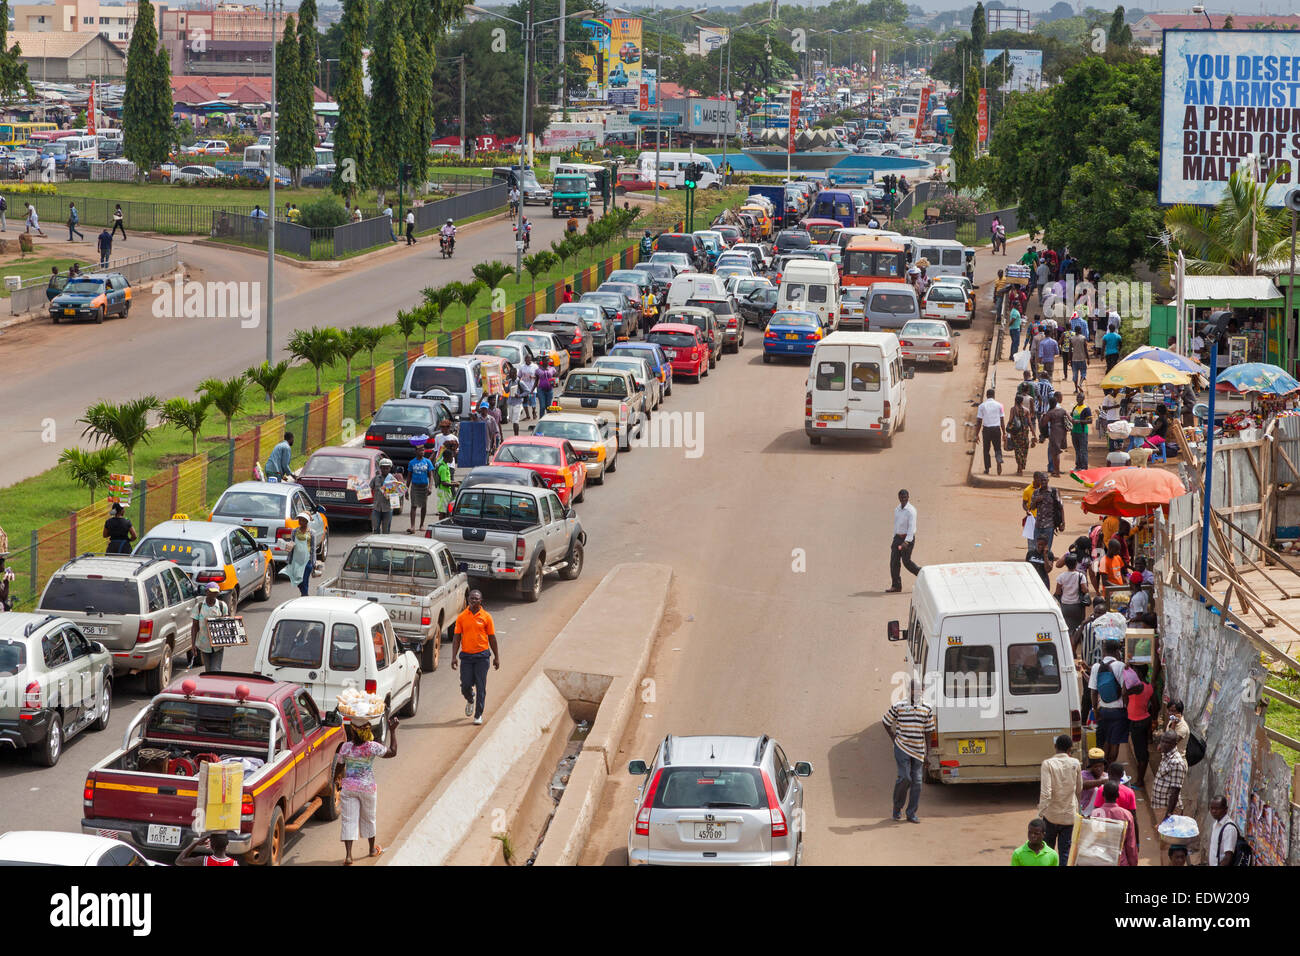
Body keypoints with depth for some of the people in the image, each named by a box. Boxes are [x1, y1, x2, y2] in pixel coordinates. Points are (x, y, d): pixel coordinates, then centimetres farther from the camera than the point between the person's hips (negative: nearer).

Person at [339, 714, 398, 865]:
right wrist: (392, 731, 2)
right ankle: (373, 848, 38)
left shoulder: (345, 748, -9)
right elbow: (393, 752, 0)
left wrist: (338, 782, 21)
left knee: (349, 821, 1)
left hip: (348, 787, 0)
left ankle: (348, 855, -9)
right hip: (368, 787, 0)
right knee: (369, 818, 20)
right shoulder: (373, 747, -14)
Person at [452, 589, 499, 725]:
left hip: (482, 656, -1)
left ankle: (478, 715, 6)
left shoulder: (486, 617, 0)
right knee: (466, 685, 1)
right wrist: (454, 657, -3)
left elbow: (492, 638, 5)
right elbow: (456, 638, 4)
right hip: (466, 655, 1)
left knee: (481, 687, -2)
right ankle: (470, 701, 35)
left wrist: (496, 657, 5)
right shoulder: (462, 617, 3)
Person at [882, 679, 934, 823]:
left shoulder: (927, 709, 4)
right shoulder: (898, 707, -3)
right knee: (905, 778, -13)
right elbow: (887, 723, 11)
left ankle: (912, 813, 9)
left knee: (917, 781, 1)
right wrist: (894, 739, 4)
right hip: (902, 748, -3)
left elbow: (928, 732, 9)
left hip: (918, 751, 3)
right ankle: (897, 807, 9)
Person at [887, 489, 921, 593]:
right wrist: (894, 539, 18)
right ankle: (896, 585, 3)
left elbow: (911, 527, -20)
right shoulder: (897, 510, 11)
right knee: (894, 560, -1)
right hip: (898, 537, 7)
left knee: (906, 561, -6)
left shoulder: (911, 510, -13)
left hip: (908, 538, -7)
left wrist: (906, 542, -28)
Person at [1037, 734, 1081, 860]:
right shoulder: (1075, 763, -3)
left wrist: (1040, 814, -17)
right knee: (1065, 853, 6)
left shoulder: (1048, 764, -12)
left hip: (1051, 816, -2)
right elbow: (1079, 789, 9)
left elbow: (1045, 792, -20)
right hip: (1069, 816, 2)